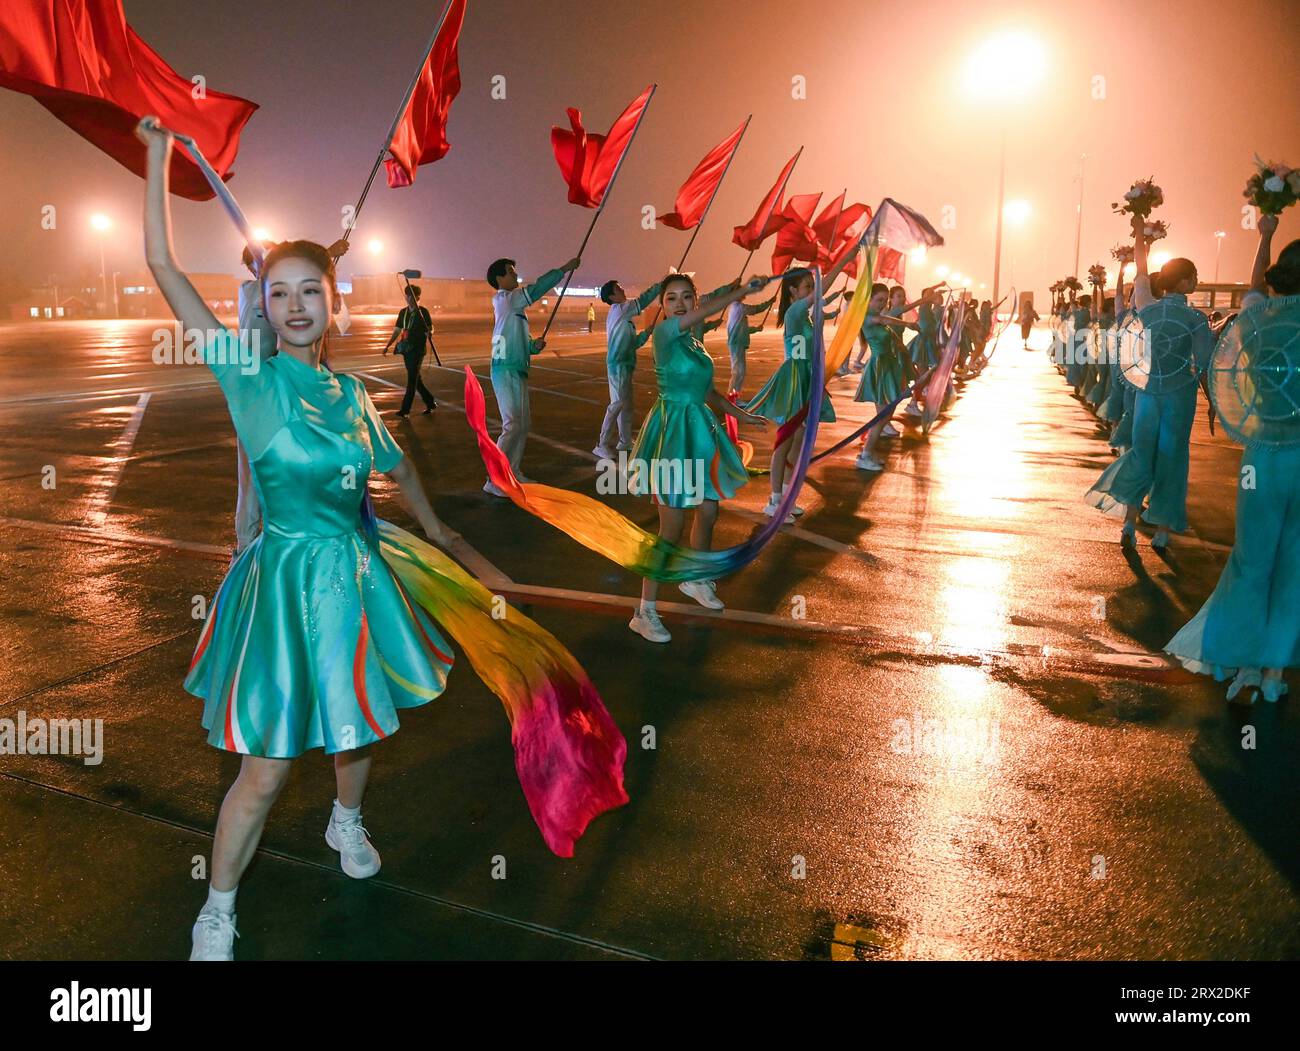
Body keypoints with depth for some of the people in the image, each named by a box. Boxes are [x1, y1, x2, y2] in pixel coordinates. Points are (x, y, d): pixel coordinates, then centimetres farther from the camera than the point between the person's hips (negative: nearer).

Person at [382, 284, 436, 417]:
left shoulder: (423, 311, -5)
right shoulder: (403, 312, 11)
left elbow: (430, 328, -6)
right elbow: (397, 331, 15)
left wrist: (429, 334, -30)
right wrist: (388, 346, 11)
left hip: (418, 348, -7)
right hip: (406, 349, 7)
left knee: (412, 379, -8)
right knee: (415, 378, 11)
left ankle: (405, 409, -8)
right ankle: (430, 403, 25)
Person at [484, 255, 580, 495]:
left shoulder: (515, 304, 18)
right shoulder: (504, 299, -9)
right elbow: (536, 290, -22)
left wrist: (535, 345, -2)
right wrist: (564, 269, -18)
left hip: (517, 370, 10)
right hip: (506, 371, -10)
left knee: (524, 423, 13)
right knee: (512, 426, -11)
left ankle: (513, 472, 22)